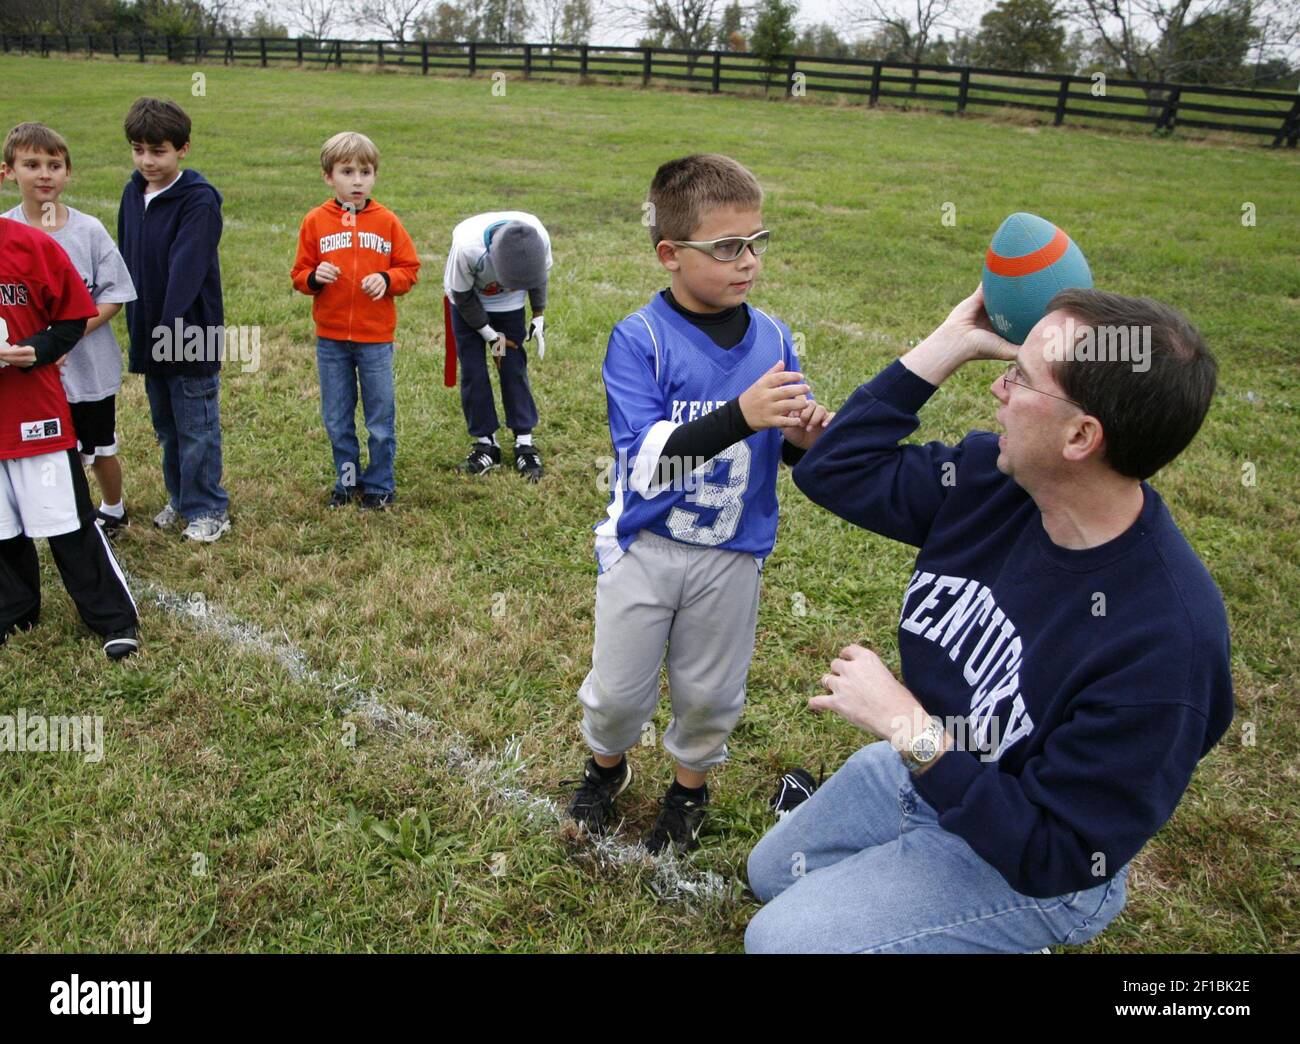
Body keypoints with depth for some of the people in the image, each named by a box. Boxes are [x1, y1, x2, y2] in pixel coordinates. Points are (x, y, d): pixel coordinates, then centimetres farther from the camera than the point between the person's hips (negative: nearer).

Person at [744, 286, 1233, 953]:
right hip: (926, 761, 7)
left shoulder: (1165, 644, -36)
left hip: (1030, 873, -7)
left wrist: (906, 724, -32)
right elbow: (834, 469, -6)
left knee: (780, 938, -14)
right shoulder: (992, 478, -17)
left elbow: (1054, 859, -30)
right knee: (770, 874, 21)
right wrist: (948, 345, -15)